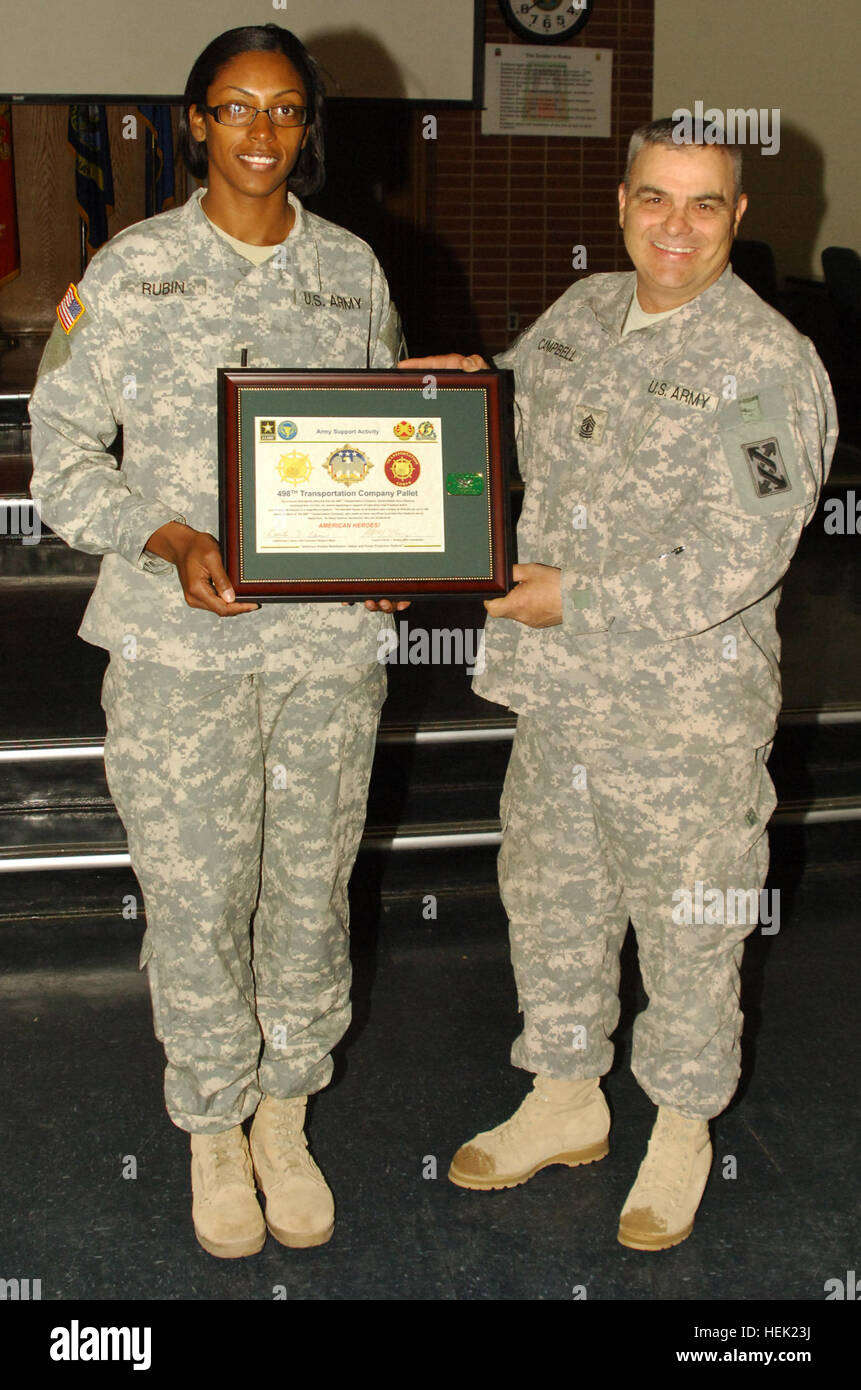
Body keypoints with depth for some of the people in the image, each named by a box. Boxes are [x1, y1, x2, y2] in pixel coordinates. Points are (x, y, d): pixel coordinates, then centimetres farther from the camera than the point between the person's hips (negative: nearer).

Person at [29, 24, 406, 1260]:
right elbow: (62, 454, -2)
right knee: (196, 893, 6)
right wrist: (171, 540, -19)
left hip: (331, 637, 3)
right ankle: (214, 1132, 29)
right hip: (180, 645, -2)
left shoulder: (352, 270, 7)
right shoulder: (130, 271, -2)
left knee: (312, 882, 12)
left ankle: (286, 1116, 34)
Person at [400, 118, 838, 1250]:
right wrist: (465, 385, 4)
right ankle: (566, 1101, 41)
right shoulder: (584, 312, 7)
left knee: (687, 931, 9)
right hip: (559, 693, 7)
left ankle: (683, 1131, 33)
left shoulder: (770, 365, -14)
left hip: (686, 713, -6)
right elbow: (518, 407, 27)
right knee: (549, 899, 19)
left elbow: (735, 561, -22)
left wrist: (575, 597, -18)